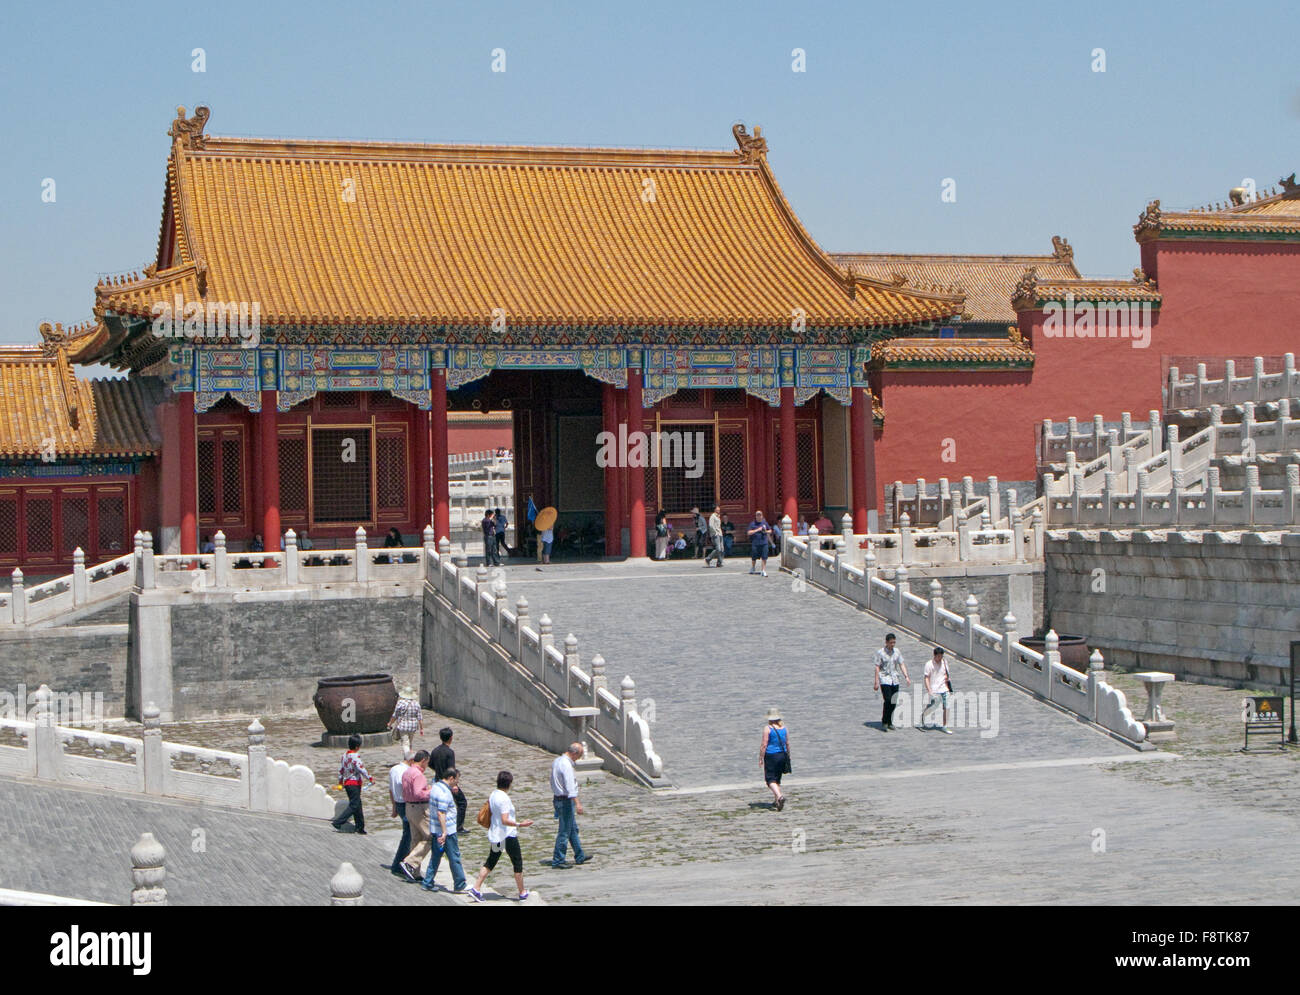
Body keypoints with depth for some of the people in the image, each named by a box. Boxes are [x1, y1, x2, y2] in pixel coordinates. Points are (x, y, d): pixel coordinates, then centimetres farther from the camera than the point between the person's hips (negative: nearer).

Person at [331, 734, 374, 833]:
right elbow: (361, 769, -21)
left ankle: (360, 827, 17)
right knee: (354, 805, -6)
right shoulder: (355, 756, -17)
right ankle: (338, 823, -11)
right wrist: (370, 778, -12)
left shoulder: (344, 755, 8)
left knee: (357, 804, 14)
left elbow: (341, 770, 15)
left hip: (347, 783, 9)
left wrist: (340, 782, 27)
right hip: (355, 783, -9)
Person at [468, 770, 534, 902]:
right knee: (518, 863, 7)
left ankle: (476, 889, 6)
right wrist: (520, 825, -29)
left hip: (495, 835, 8)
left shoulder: (493, 795, 5)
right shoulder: (504, 798, -21)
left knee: (490, 862, 14)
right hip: (508, 836, -8)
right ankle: (522, 893, 15)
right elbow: (505, 820, -25)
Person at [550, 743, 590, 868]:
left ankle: (579, 857, 26)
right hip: (566, 800, -10)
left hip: (557, 798, 10)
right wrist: (577, 803, -32)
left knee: (573, 829, 18)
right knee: (565, 831, -3)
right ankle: (557, 861, 1)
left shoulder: (557, 760, 11)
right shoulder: (567, 765, -21)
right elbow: (570, 786, -28)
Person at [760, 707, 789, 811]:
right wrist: (788, 756, 19)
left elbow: (764, 745, -12)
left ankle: (779, 796, -25)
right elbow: (787, 743, 9)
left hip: (771, 756, -6)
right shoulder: (784, 728, 4)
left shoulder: (768, 729, -11)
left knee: (770, 779, -3)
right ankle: (776, 801, 19)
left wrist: (760, 758, -5)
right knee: (777, 779, 18)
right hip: (782, 755, 6)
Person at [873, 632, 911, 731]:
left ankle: (889, 723, 18)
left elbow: (902, 665, 11)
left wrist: (906, 677, -1)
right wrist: (876, 682, -8)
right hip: (885, 679, -5)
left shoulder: (896, 651, 7)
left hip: (894, 680, 5)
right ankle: (884, 723, -6)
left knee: (893, 702, 5)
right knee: (888, 701, -15)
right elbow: (877, 667, -5)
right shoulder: (880, 652, -7)